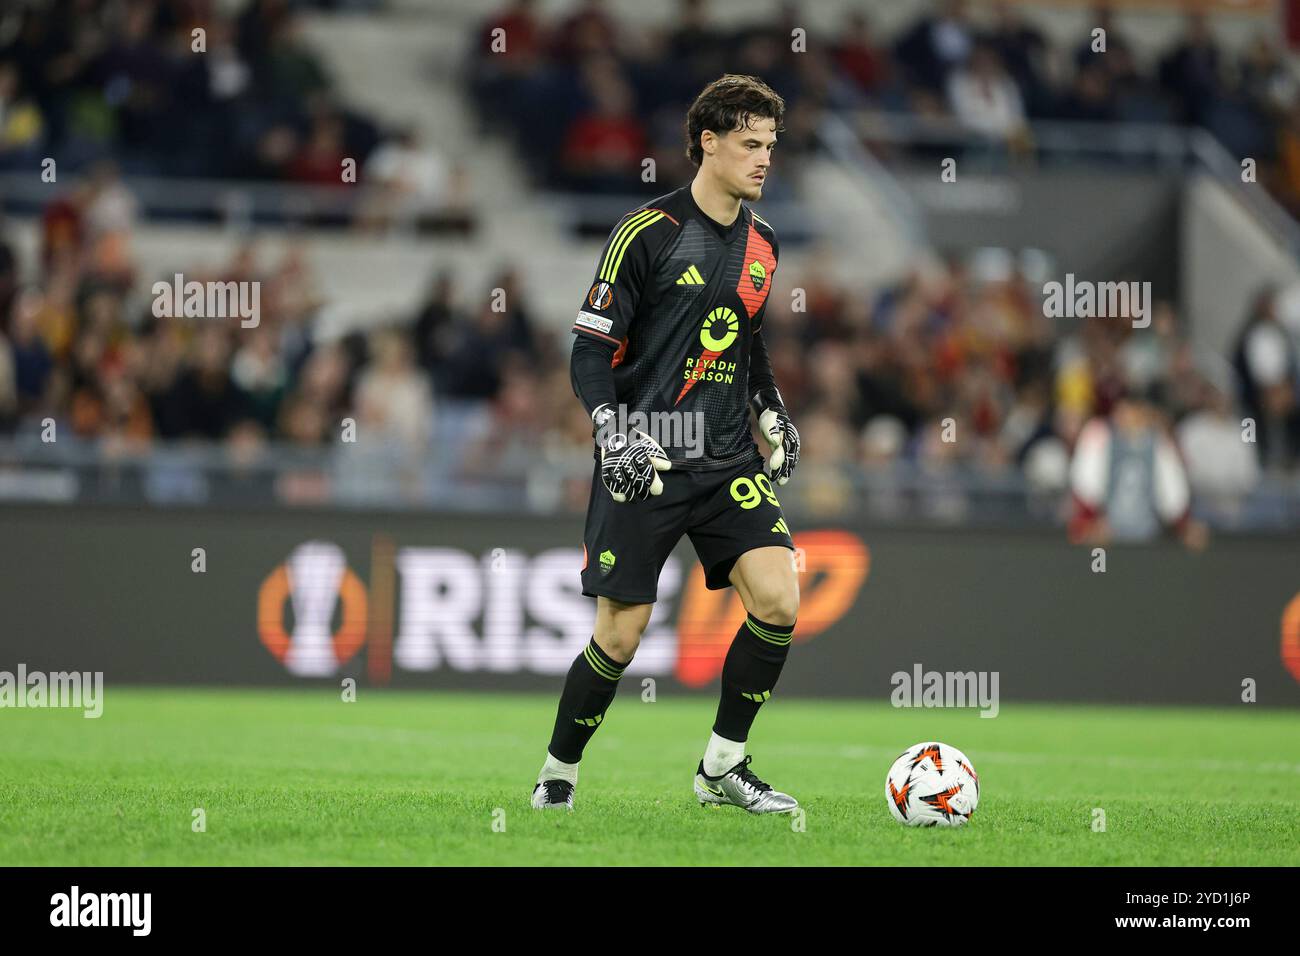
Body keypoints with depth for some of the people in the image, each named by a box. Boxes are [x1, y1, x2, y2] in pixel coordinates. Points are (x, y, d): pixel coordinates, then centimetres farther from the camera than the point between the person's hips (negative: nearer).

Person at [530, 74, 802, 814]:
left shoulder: (761, 242, 10)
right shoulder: (649, 232, -9)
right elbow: (591, 351, -8)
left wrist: (772, 412, 13)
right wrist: (614, 432, -22)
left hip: (727, 460, 5)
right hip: (643, 460, -5)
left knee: (779, 599, -12)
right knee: (621, 635, -5)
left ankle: (723, 768, 3)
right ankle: (558, 775, 17)